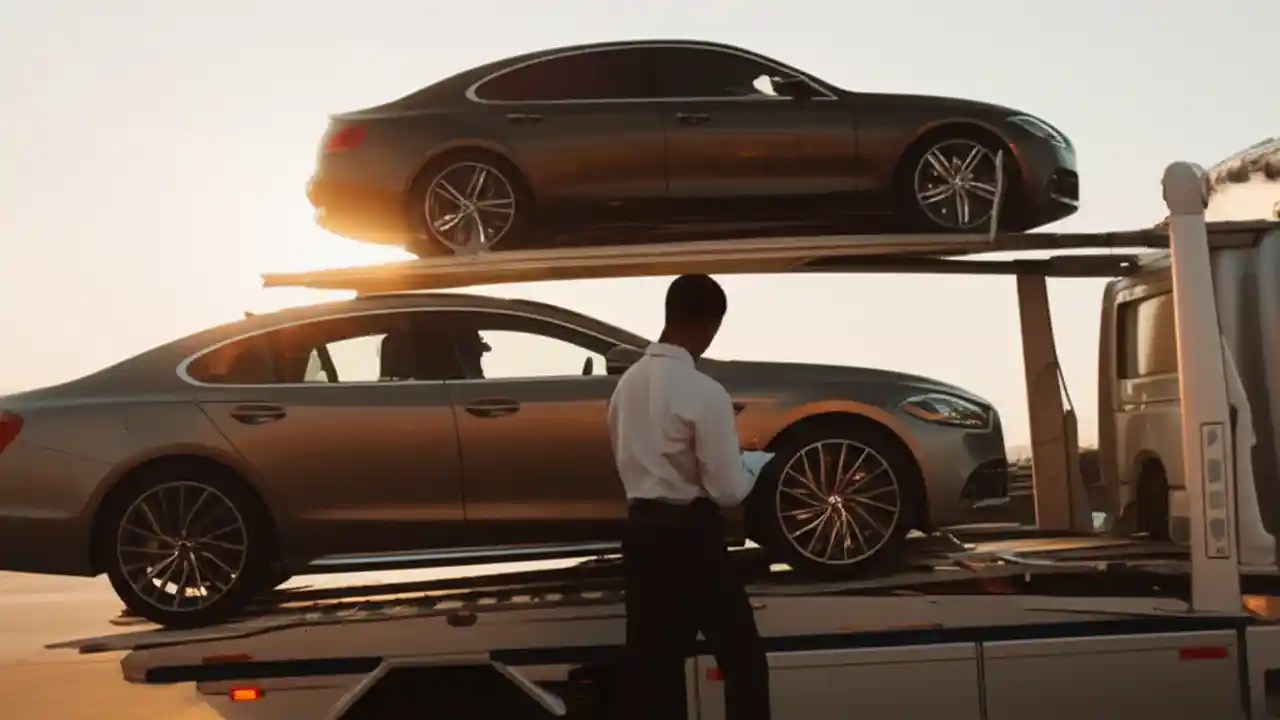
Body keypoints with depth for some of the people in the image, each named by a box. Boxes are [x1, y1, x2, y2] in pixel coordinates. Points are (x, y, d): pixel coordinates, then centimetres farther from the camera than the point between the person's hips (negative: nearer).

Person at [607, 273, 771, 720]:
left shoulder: (628, 382, 4)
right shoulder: (703, 393, -17)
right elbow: (727, 490, -14)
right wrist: (749, 470, 7)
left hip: (640, 530, 7)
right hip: (690, 535, -7)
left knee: (649, 660, 12)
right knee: (742, 657, 5)